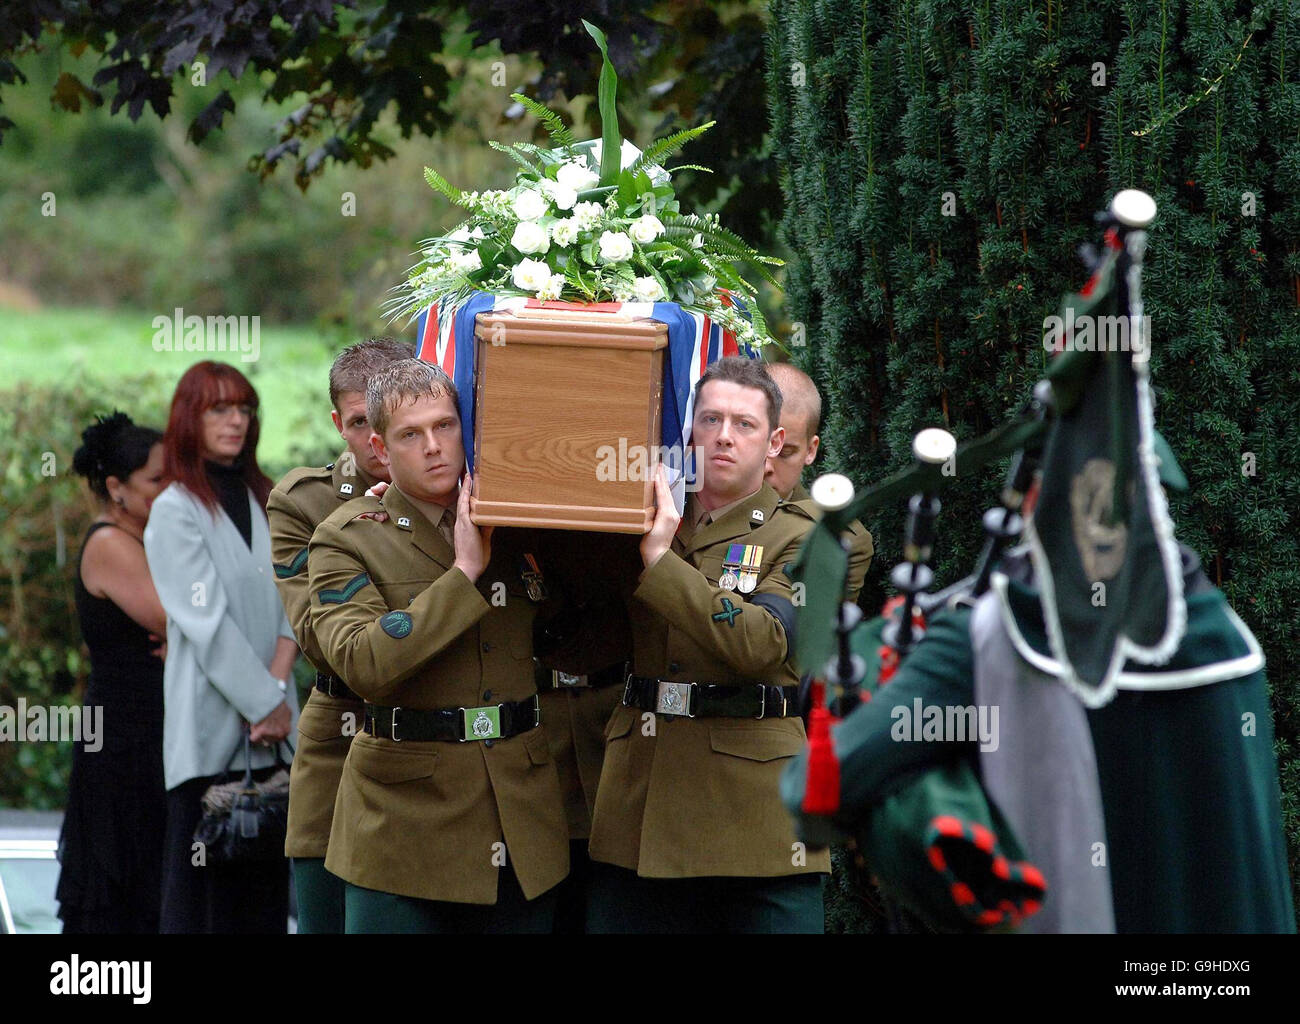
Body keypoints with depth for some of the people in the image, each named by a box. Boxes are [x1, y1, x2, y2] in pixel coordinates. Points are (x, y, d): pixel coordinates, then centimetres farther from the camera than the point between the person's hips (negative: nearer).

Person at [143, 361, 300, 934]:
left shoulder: (262, 502, 16)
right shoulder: (176, 511, -4)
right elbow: (207, 624, -10)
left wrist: (278, 683, -7)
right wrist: (265, 703, -12)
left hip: (269, 718, 6)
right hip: (209, 726, -6)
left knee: (266, 876, 4)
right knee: (204, 879, -6)